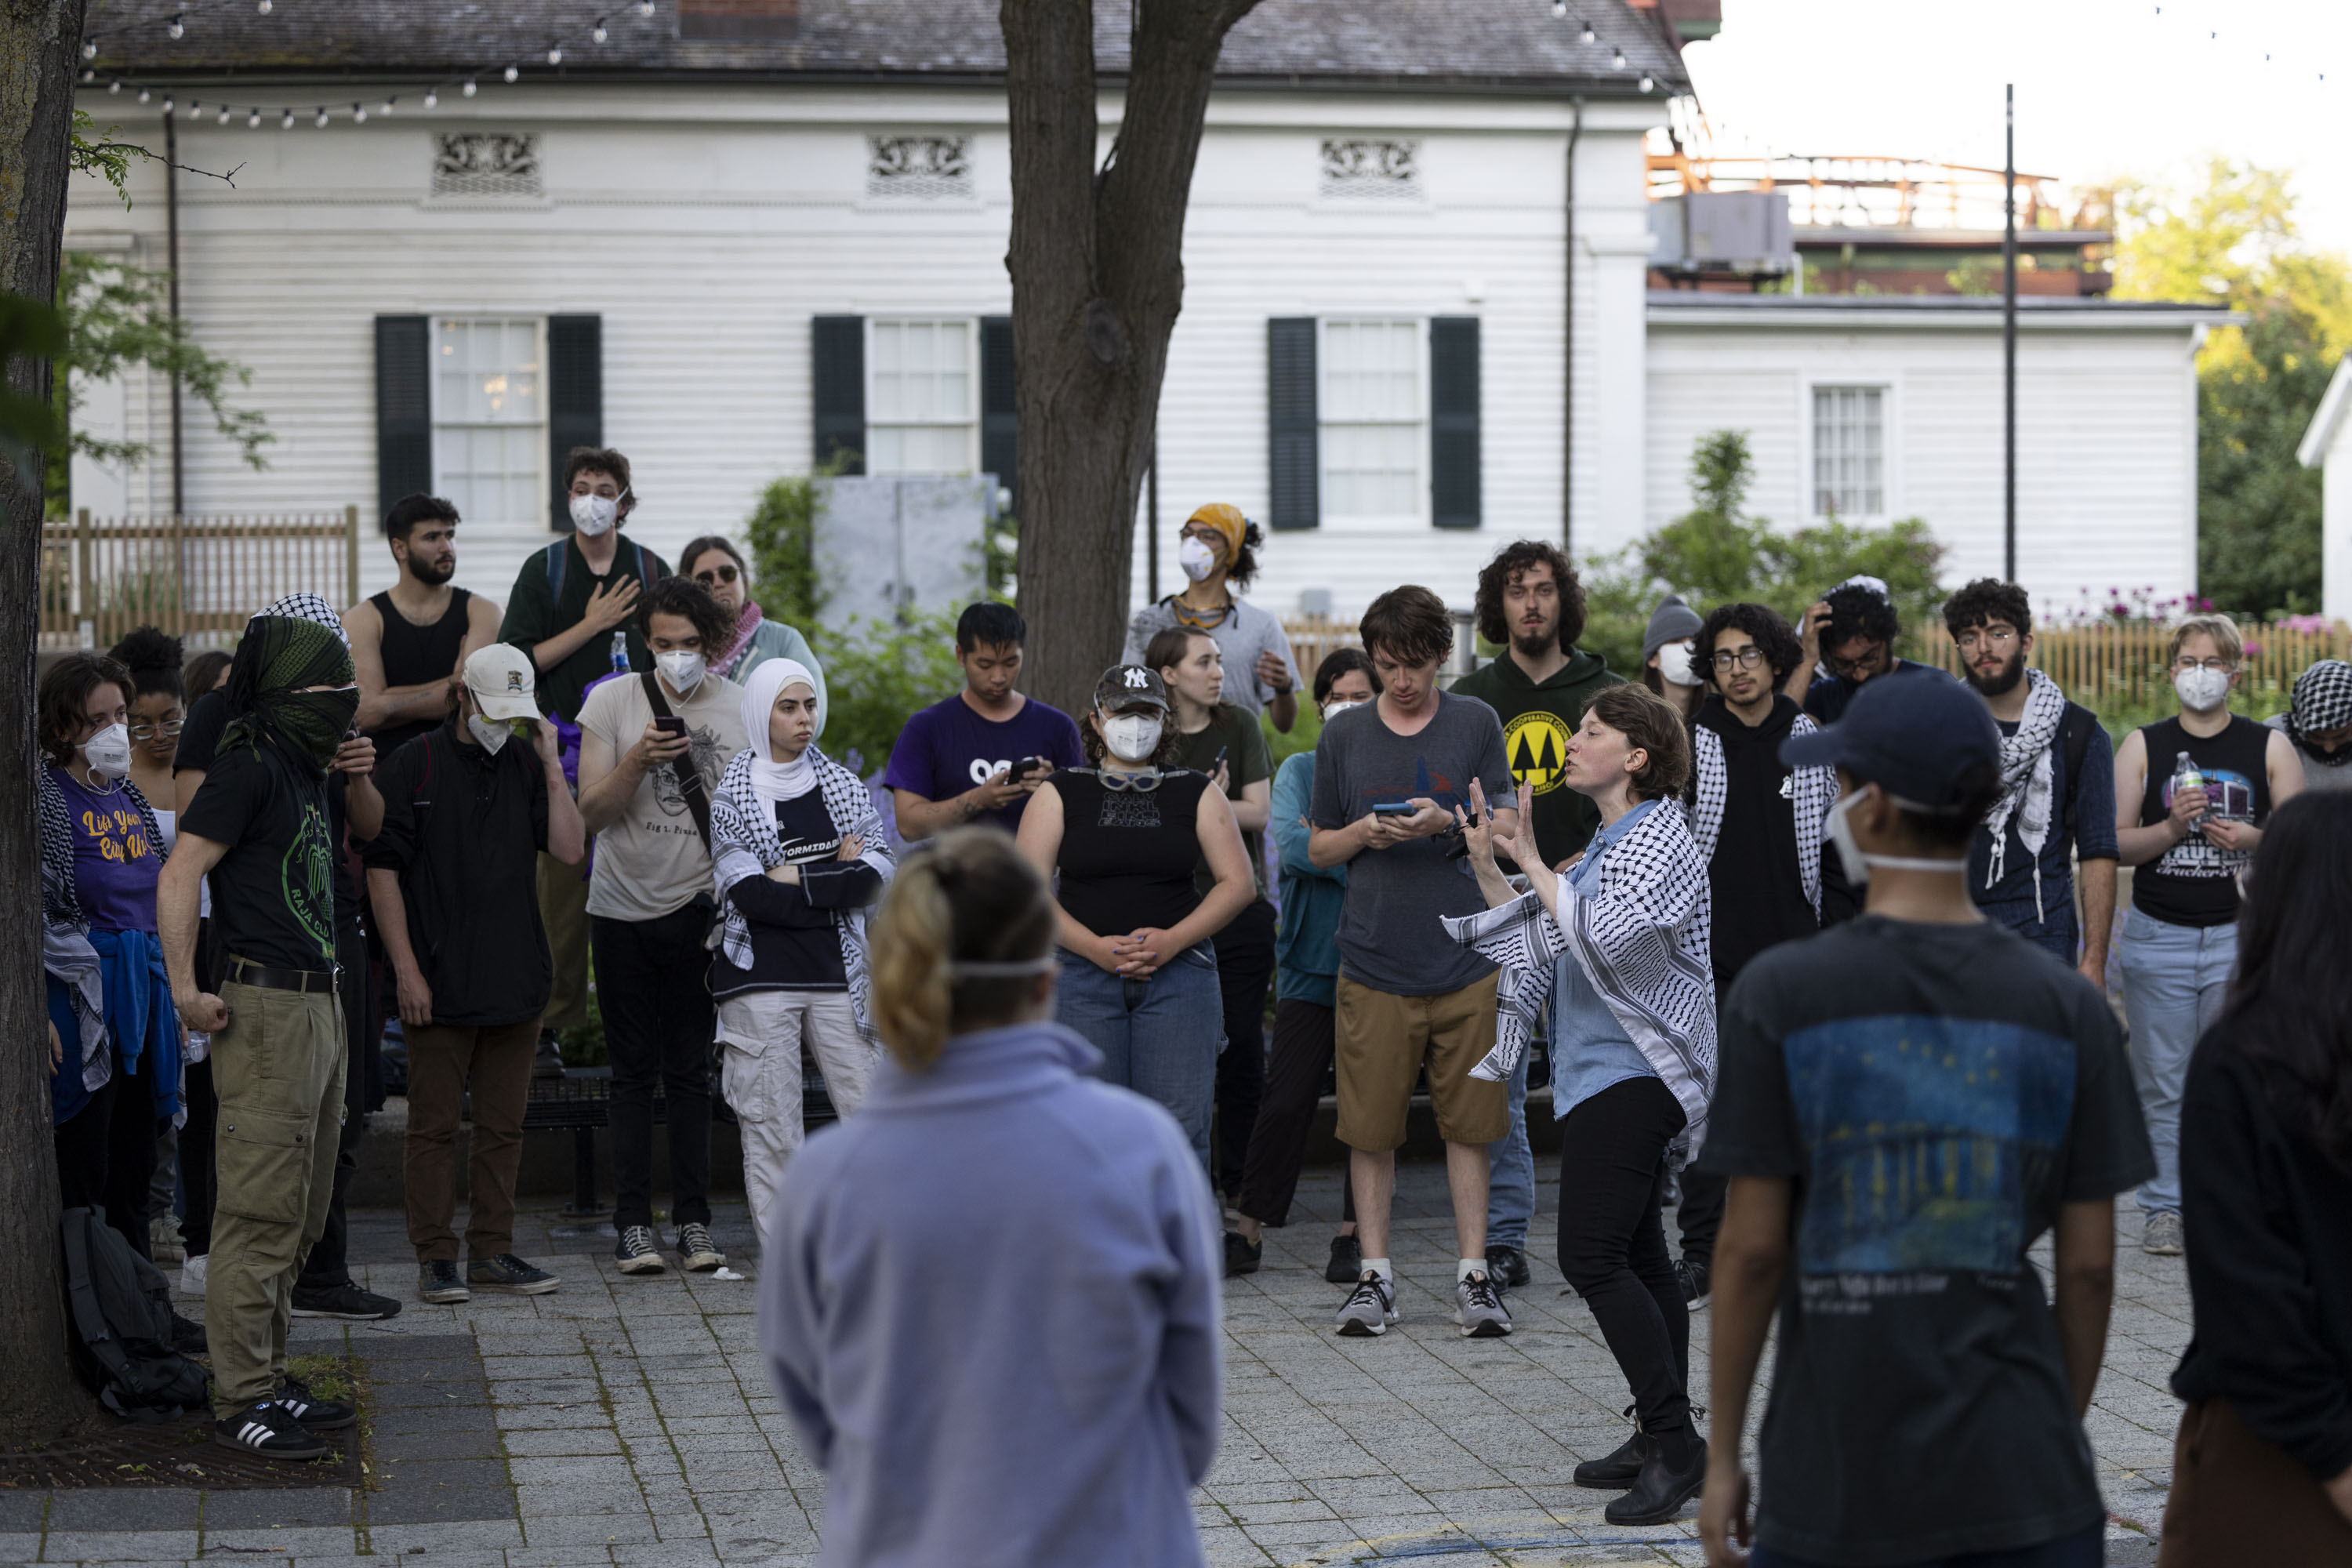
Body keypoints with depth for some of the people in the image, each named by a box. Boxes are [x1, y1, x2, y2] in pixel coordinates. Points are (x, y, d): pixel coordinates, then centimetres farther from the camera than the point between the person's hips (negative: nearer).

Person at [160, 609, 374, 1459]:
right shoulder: (248, 764, -12)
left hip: (317, 1005, 10)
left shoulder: (300, 765, 16)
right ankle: (241, 1402, -4)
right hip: (268, 1009, -10)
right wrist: (185, 989, -21)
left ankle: (268, 1380, 23)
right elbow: (179, 874, -19)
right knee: (261, 1211, -8)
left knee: (298, 1215, 15)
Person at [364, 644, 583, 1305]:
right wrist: (407, 970, -10)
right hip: (439, 984, -4)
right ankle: (435, 1257, 6)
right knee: (434, 1125, 0)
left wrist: (551, 765, -5)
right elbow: (382, 870, -5)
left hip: (515, 979, 5)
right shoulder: (414, 766, -3)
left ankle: (493, 1251, 17)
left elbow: (570, 848, 0)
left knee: (503, 1125, 9)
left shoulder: (526, 765, 10)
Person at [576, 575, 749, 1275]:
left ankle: (694, 1222, 9)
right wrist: (638, 760, -21)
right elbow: (591, 814, -5)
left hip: (700, 909, 0)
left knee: (691, 1072, 4)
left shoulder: (739, 706, 1)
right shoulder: (612, 701, -2)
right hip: (624, 908, 0)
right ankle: (633, 1223, 7)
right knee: (634, 1073, 3)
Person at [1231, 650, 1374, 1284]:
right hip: (1312, 962, 0)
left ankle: (1353, 1234, 13)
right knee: (1286, 1100, -2)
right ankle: (1248, 1230, 7)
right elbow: (1288, 844, -9)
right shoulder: (1300, 770, 8)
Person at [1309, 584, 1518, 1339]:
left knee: (1468, 1123, 3)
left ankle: (1473, 1274, 10)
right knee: (1371, 1127, 3)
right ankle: (1374, 1274, 12)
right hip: (1373, 958, 1)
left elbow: (1508, 826, 4)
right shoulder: (1342, 736, 7)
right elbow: (1318, 847, 12)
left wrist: (1446, 822, -14)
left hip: (1465, 958, -1)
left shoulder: (1475, 723, 5)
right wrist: (1363, 833, -9)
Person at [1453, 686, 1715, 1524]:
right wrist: (1485, 859, 12)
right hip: (1609, 1073, 10)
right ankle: (1666, 1443, 17)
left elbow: (1597, 934, -27)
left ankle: (1673, 1442, -12)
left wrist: (1529, 857, -21)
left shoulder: (1658, 842, -13)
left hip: (1630, 1075, -10)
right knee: (1636, 1256, 12)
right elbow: (1541, 939, 19)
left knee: (1593, 1255, -15)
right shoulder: (1611, 842, 18)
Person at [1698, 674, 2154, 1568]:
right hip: (2024, 1490, 2)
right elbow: (2088, 1265, 2)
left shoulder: (1779, 993, -7)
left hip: (1837, 1487, -1)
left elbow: (1752, 1247, -7)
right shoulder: (2067, 1007, 0)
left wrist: (1722, 1455, 2)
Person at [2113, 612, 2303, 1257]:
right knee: (2162, 1082, 2)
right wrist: (2171, 828, -16)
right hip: (2158, 937, 0)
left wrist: (2254, 839, -14)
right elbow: (2114, 842, 2)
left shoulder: (2270, 748, 6)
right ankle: (2164, 1207, 10)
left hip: (2241, 935, 0)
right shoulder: (2143, 747, 6)